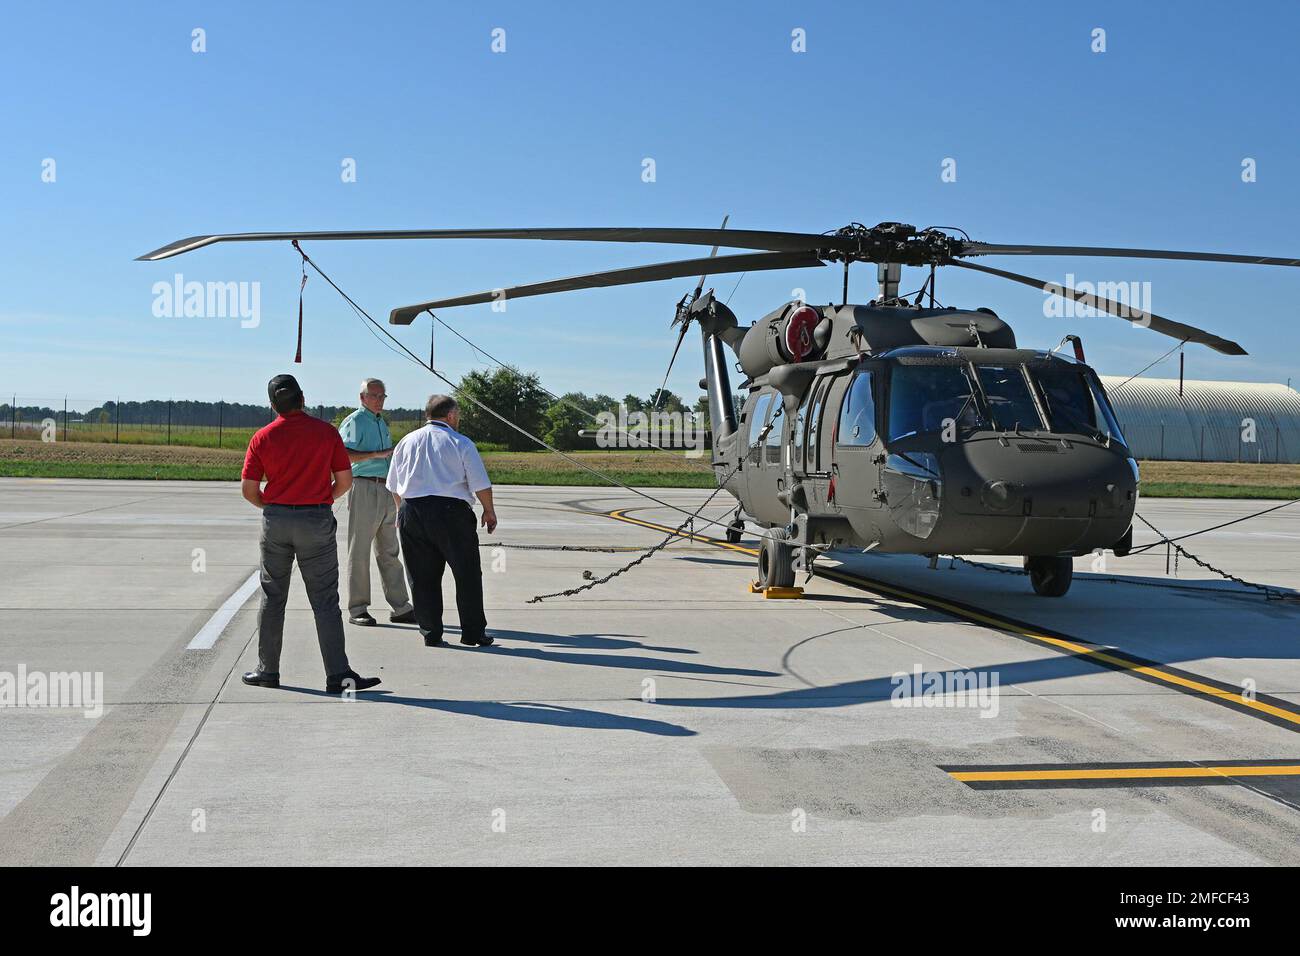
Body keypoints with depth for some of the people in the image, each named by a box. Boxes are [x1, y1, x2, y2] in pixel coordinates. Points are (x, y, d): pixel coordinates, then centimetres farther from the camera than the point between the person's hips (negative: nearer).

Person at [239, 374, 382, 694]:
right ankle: (338, 675, -3)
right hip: (317, 521, -2)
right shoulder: (326, 431, -3)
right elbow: (345, 481, 0)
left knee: (272, 598, 14)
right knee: (325, 601, 0)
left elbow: (249, 490, 1)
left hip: (275, 521, 2)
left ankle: (267, 670, 19)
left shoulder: (262, 437, 0)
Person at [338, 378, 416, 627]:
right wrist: (377, 454, -24)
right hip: (364, 487, -8)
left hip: (386, 491, 8)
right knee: (360, 551, -3)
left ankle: (400, 608, 12)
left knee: (389, 552, 9)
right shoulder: (354, 422, -6)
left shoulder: (382, 423, 20)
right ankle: (357, 609, 2)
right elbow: (343, 455, -20)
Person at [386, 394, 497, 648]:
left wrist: (402, 512, 29)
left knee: (422, 577, 9)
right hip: (451, 511, -4)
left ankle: (430, 633, 10)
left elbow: (394, 486, 17)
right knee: (467, 574, 5)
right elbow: (481, 484, -2)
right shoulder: (461, 443, 0)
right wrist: (489, 511, 13)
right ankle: (473, 631, 6)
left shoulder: (406, 442, 12)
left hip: (411, 511, 4)